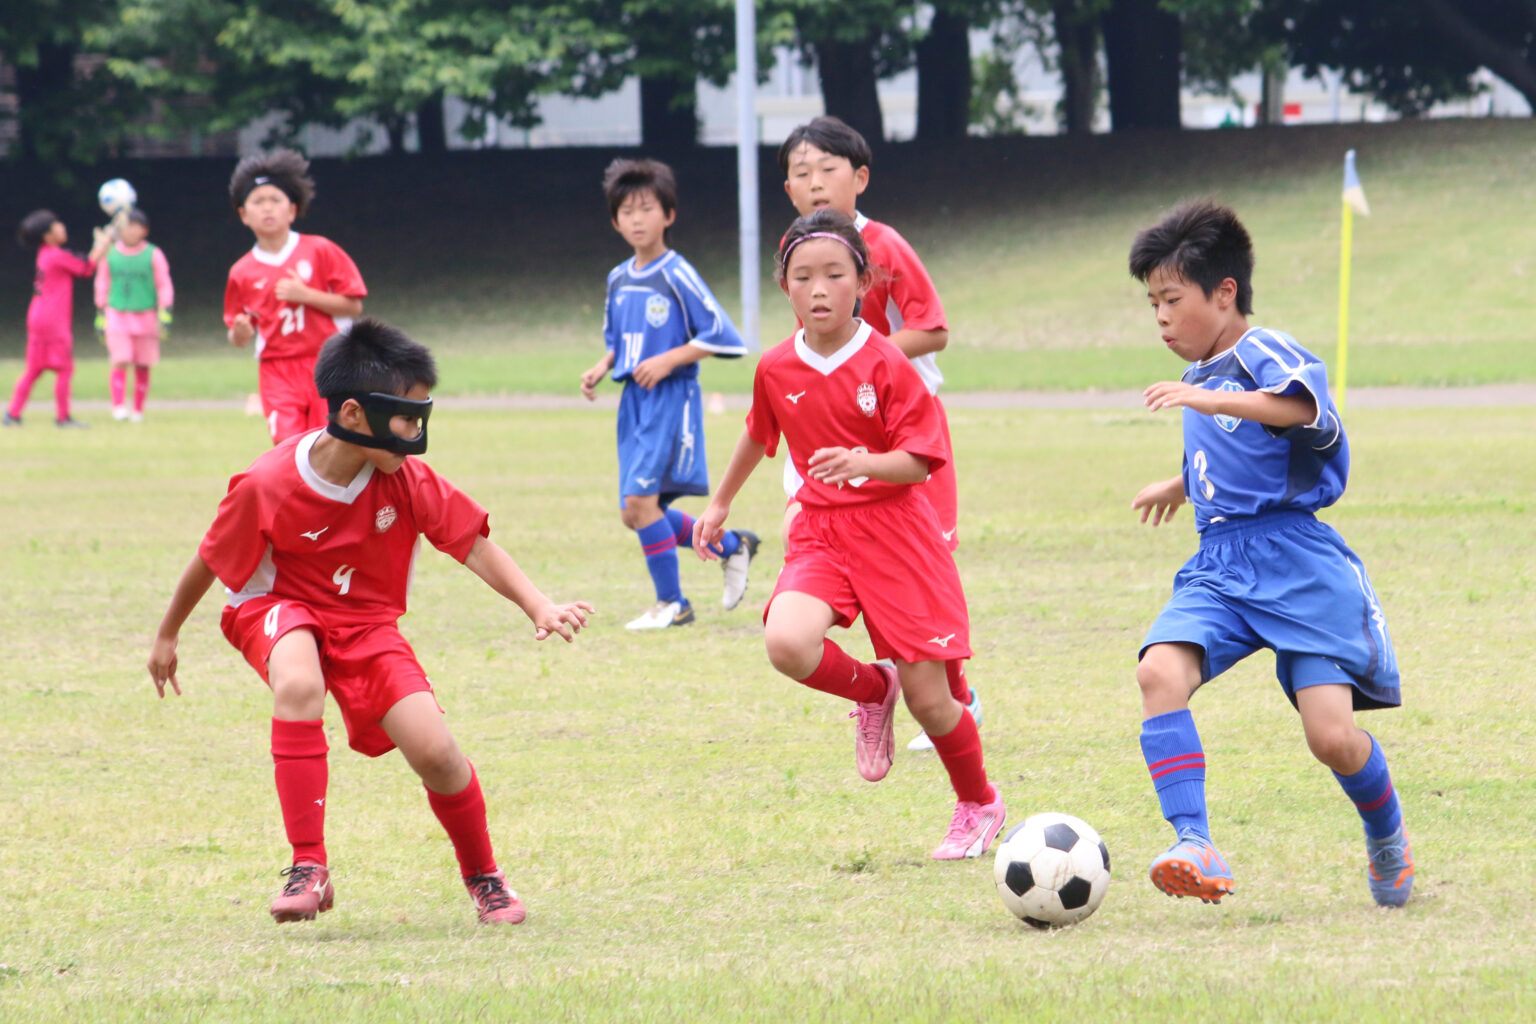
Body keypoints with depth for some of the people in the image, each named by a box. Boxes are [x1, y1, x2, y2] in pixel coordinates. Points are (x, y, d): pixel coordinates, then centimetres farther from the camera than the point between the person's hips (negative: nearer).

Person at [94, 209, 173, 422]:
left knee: (142, 366, 3)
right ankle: (119, 407, -16)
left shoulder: (153, 255, 1)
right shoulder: (110, 255, 5)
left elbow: (164, 286, 4)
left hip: (145, 316, 0)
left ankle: (138, 410, 12)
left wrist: (164, 314, -5)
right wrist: (101, 316, 12)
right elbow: (102, 285, 13)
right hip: (117, 315, 0)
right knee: (121, 363, -14)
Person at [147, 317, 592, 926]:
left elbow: (473, 545, -8)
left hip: (366, 621, 3)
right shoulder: (266, 486, -23)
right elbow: (211, 561, -7)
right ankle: (309, 868, -32)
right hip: (280, 608, -3)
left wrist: (538, 607, -21)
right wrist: (167, 636, 6)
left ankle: (483, 878, 14)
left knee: (433, 750, -14)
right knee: (299, 683, -38)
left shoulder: (407, 479, -14)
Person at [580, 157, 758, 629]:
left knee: (641, 499, -16)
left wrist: (668, 360, -17)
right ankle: (732, 546, 27)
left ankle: (671, 603, -2)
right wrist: (601, 369, 6)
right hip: (633, 401, 8)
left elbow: (721, 335, -11)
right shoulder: (618, 280, 12)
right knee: (635, 512, 8)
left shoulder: (677, 275, -10)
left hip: (671, 400, -8)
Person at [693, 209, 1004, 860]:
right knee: (787, 643, -28)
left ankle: (979, 805, 26)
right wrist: (721, 503, 33)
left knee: (927, 698, -2)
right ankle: (870, 691, 6)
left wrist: (864, 462, -32)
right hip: (819, 533, 3)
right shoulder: (777, 369, 2)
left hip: (894, 532, -3)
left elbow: (919, 462, -13)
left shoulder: (885, 366, -12)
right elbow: (758, 437, 22)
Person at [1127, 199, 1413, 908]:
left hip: (1297, 567, -7)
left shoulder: (1266, 355, -8)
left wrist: (1208, 399, -43)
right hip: (1218, 567, 7)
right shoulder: (1206, 375, 20)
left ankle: (1387, 840, 19)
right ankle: (1194, 847, -31)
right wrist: (1178, 487, 53)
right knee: (1160, 671, -24)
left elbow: (1304, 406, -33)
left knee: (1333, 736, -14)